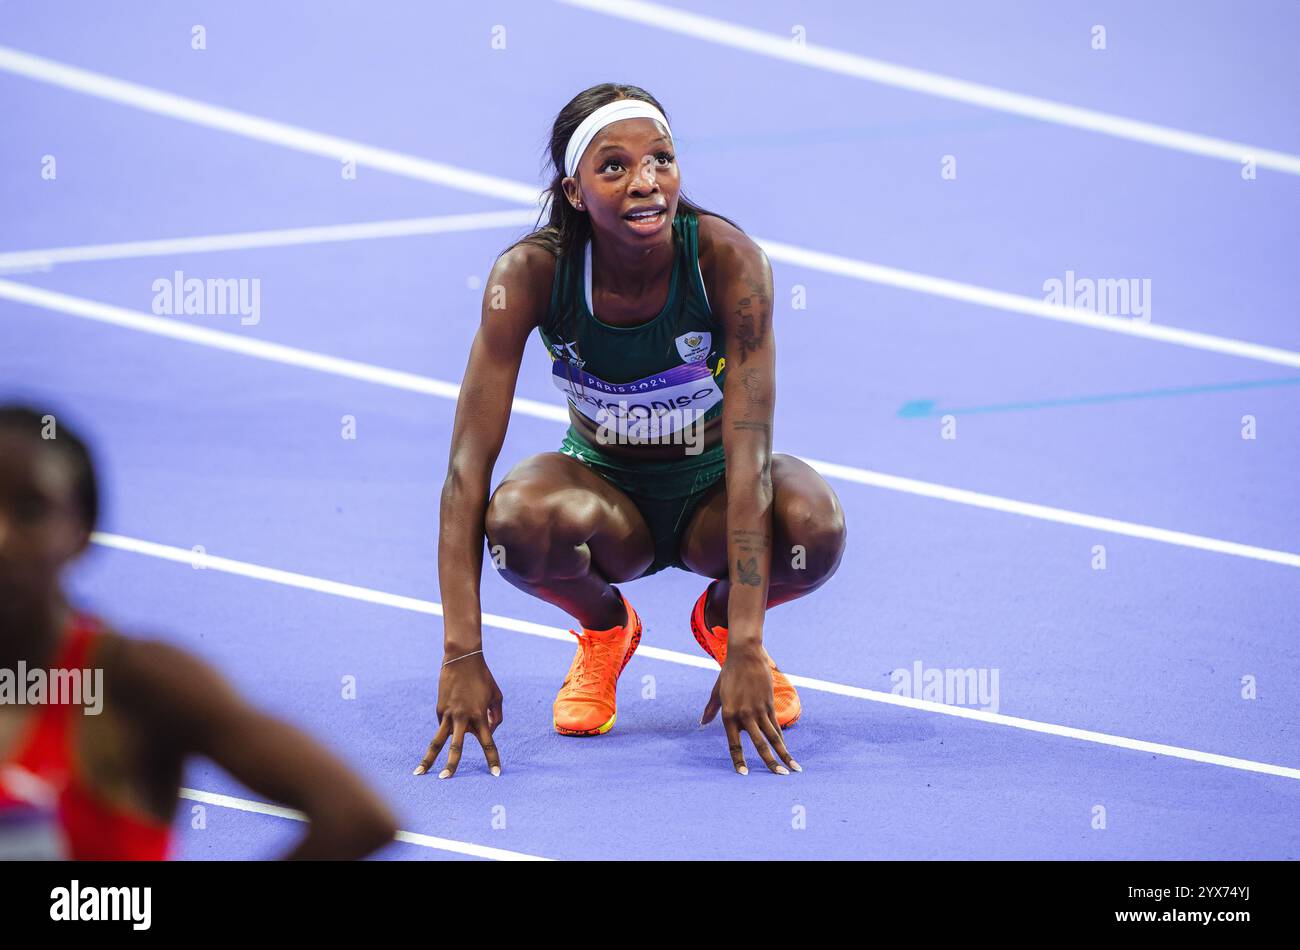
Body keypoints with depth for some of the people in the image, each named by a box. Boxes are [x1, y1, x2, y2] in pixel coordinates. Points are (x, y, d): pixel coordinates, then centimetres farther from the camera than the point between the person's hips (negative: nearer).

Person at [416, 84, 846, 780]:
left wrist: (745, 649, -38)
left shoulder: (729, 261, -25)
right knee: (523, 520, -35)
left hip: (710, 491, 0)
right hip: (604, 488, 0)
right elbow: (468, 466, -25)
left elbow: (748, 453, -30)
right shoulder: (530, 272, -23)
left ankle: (722, 621, 5)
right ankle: (605, 630, 2)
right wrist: (463, 657, -34)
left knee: (813, 525, -33)